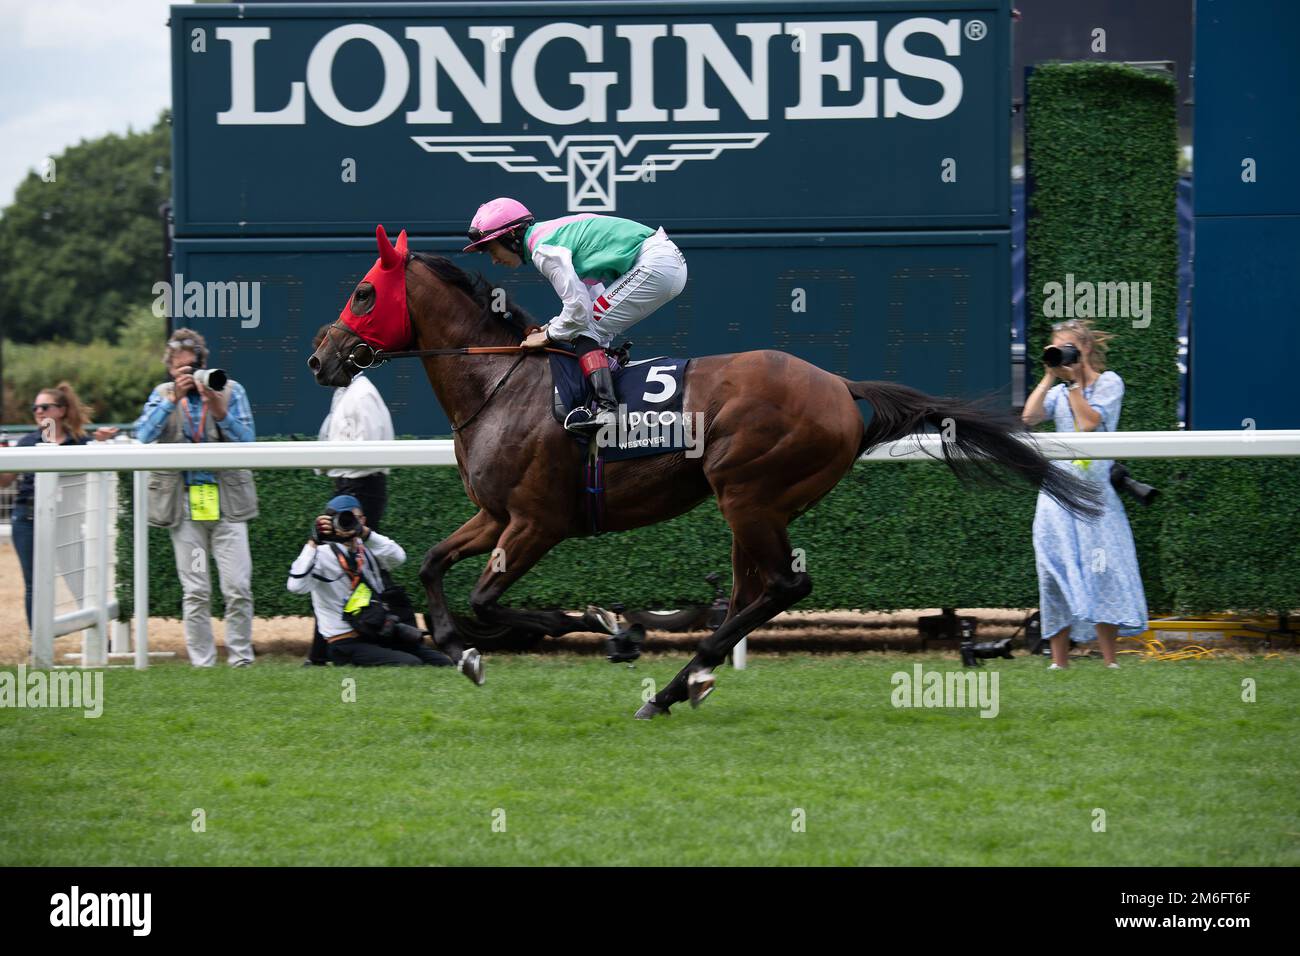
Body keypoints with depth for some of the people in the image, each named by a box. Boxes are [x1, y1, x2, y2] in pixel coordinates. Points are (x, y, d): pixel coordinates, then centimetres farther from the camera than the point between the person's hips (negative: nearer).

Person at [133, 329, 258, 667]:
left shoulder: (230, 390, 5)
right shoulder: (162, 395, 8)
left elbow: (247, 441, -2)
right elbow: (143, 435, -8)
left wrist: (220, 412, -17)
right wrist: (173, 399, -16)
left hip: (226, 501, -1)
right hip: (184, 504, 1)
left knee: (238, 588, -6)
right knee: (196, 592, 1)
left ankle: (241, 659, 6)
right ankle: (202, 664, 7)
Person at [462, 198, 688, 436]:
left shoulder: (543, 249, -11)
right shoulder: (555, 232, 19)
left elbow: (578, 307, -17)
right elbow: (592, 296, 22)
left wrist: (549, 335, -1)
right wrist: (553, 327, 13)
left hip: (655, 265, -10)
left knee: (587, 331, -9)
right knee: (598, 333, 16)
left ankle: (607, 410, -21)